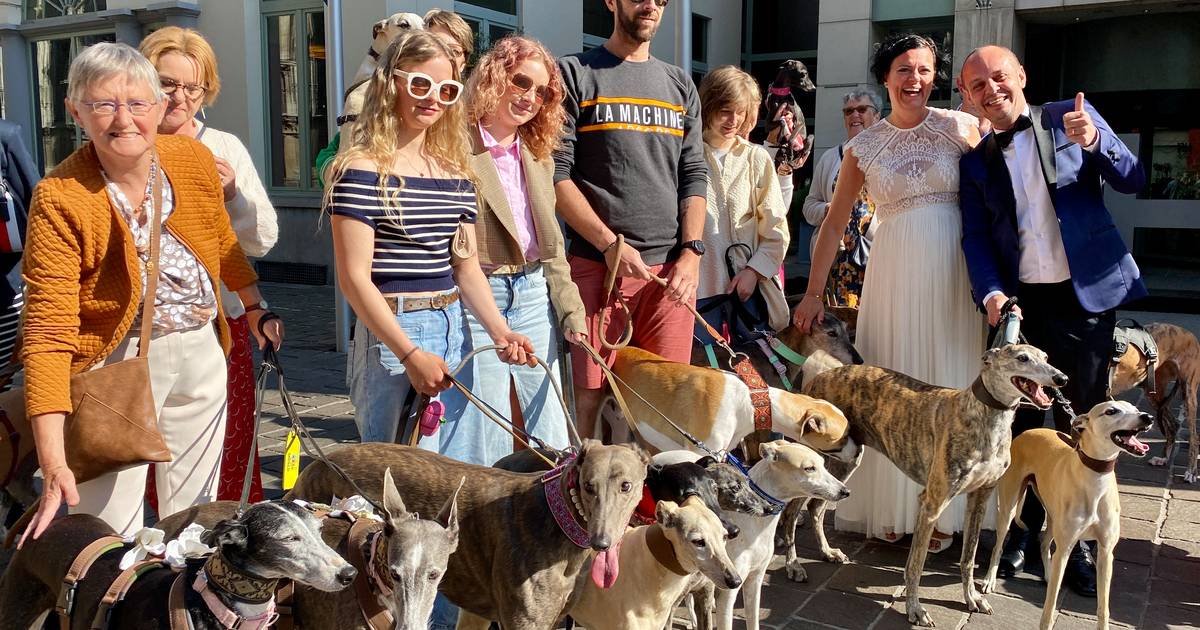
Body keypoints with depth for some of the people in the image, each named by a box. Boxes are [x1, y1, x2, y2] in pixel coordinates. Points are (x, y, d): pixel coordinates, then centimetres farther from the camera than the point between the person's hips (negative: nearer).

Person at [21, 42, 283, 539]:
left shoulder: (196, 159, -5)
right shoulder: (60, 198, -17)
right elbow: (48, 330, -21)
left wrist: (255, 308, 23)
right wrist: (53, 463, -27)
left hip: (201, 353, 4)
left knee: (193, 520, 13)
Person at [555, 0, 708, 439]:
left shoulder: (680, 85, 17)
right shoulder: (575, 74, 5)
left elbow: (694, 176, 13)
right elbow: (556, 173, -3)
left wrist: (691, 252, -1)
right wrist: (611, 244, -12)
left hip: (671, 268, 4)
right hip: (597, 264, -3)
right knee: (591, 394, -2)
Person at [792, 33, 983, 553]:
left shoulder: (960, 127, 2)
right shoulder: (865, 146, 6)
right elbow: (834, 223, 8)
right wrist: (813, 293, 4)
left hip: (954, 273, -1)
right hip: (894, 271, 1)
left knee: (949, 382, 4)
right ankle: (892, 507, 17)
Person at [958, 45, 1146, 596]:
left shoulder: (1072, 117, 3)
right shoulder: (976, 159, 7)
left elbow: (1133, 180, 2)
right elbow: (975, 237, 2)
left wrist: (1093, 143, -17)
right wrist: (990, 293, -15)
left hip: (1087, 296, -1)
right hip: (1019, 303, 1)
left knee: (1081, 424, 6)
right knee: (1021, 423, 6)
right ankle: (1024, 529, 21)